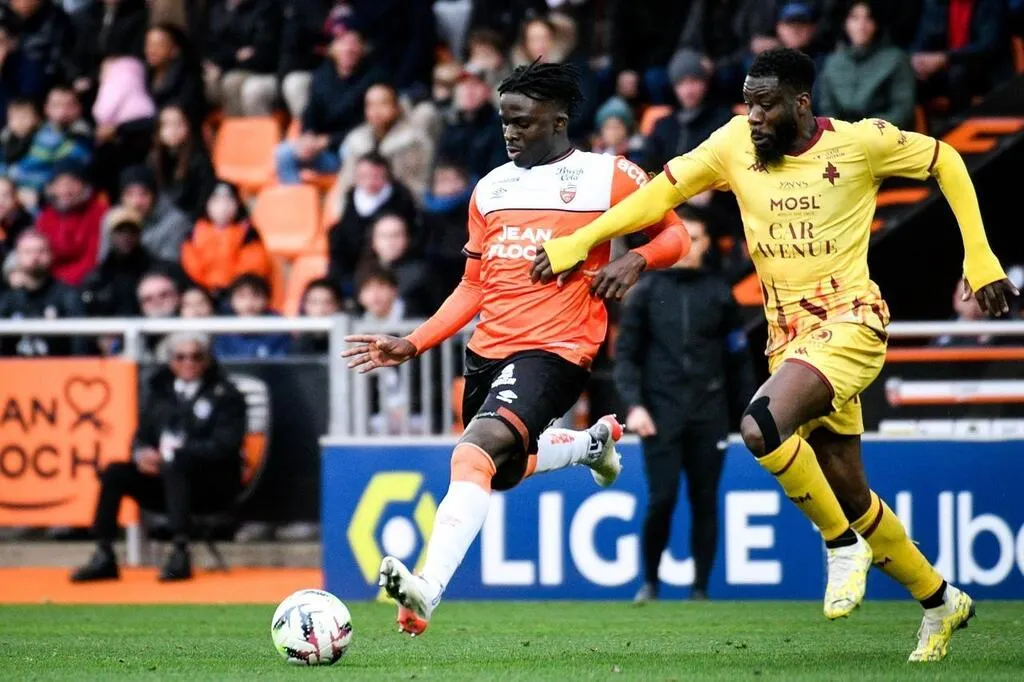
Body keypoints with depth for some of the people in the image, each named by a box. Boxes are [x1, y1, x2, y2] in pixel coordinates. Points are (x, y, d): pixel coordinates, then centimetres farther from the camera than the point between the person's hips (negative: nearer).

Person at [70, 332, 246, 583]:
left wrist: (173, 452, -22)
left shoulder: (225, 395, -1)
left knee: (175, 465, -36)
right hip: (167, 482, 6)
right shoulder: (161, 391, 15)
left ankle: (180, 553, -44)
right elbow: (141, 437, 16)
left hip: (214, 485, -6)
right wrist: (142, 454, -10)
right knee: (114, 473, -15)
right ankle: (104, 557, -18)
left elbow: (224, 447, -13)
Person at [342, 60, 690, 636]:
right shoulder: (492, 188, 14)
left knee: (476, 451, -28)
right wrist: (413, 345, 8)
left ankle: (428, 592, -37)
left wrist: (636, 260, -16)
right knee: (503, 469, 23)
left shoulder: (609, 177, -2)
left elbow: (675, 234, 6)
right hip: (488, 349, 8)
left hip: (556, 349, -8)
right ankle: (593, 442, 52)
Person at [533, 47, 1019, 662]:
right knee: (850, 496, 9)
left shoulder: (860, 142, -9)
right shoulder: (735, 145, 1)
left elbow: (946, 162, 4)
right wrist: (576, 243, -1)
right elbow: (662, 192, 6)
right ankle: (941, 601, 29)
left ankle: (842, 544, -9)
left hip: (851, 321, -6)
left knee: (763, 427, -30)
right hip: (787, 333, 6)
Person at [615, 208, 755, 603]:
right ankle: (649, 582, 8)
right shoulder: (646, 292, 5)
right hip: (661, 414, -2)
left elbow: (738, 359, 11)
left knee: (705, 502, 2)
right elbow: (625, 354, 3)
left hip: (709, 415, 2)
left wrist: (747, 414, 7)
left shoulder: (719, 293, 9)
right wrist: (633, 404, -10)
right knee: (662, 499, -10)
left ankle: (701, 589, 9)